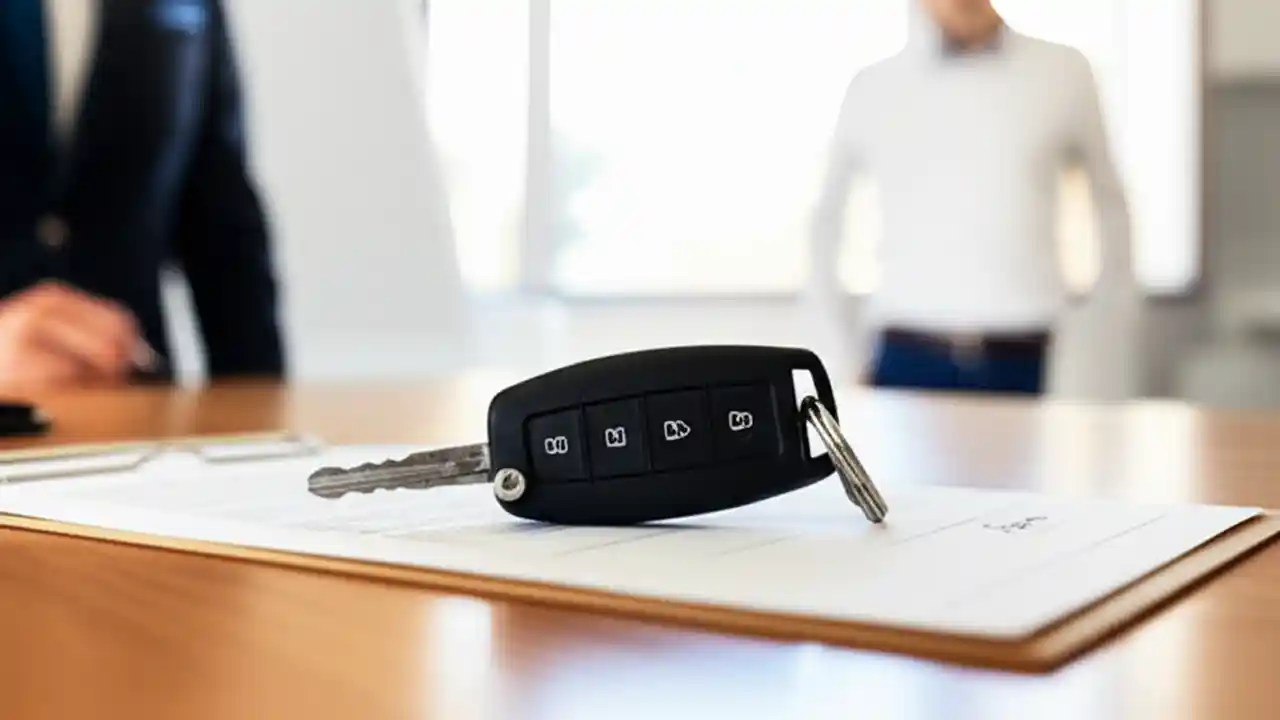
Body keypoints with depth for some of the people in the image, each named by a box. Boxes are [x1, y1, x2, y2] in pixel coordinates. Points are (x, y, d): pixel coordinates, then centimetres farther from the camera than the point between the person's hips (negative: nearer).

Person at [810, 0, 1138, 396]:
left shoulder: (1063, 74, 5)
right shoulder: (873, 88, 6)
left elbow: (1110, 204, 16)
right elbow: (827, 217, 18)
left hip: (1023, 362, 0)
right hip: (907, 359, 0)